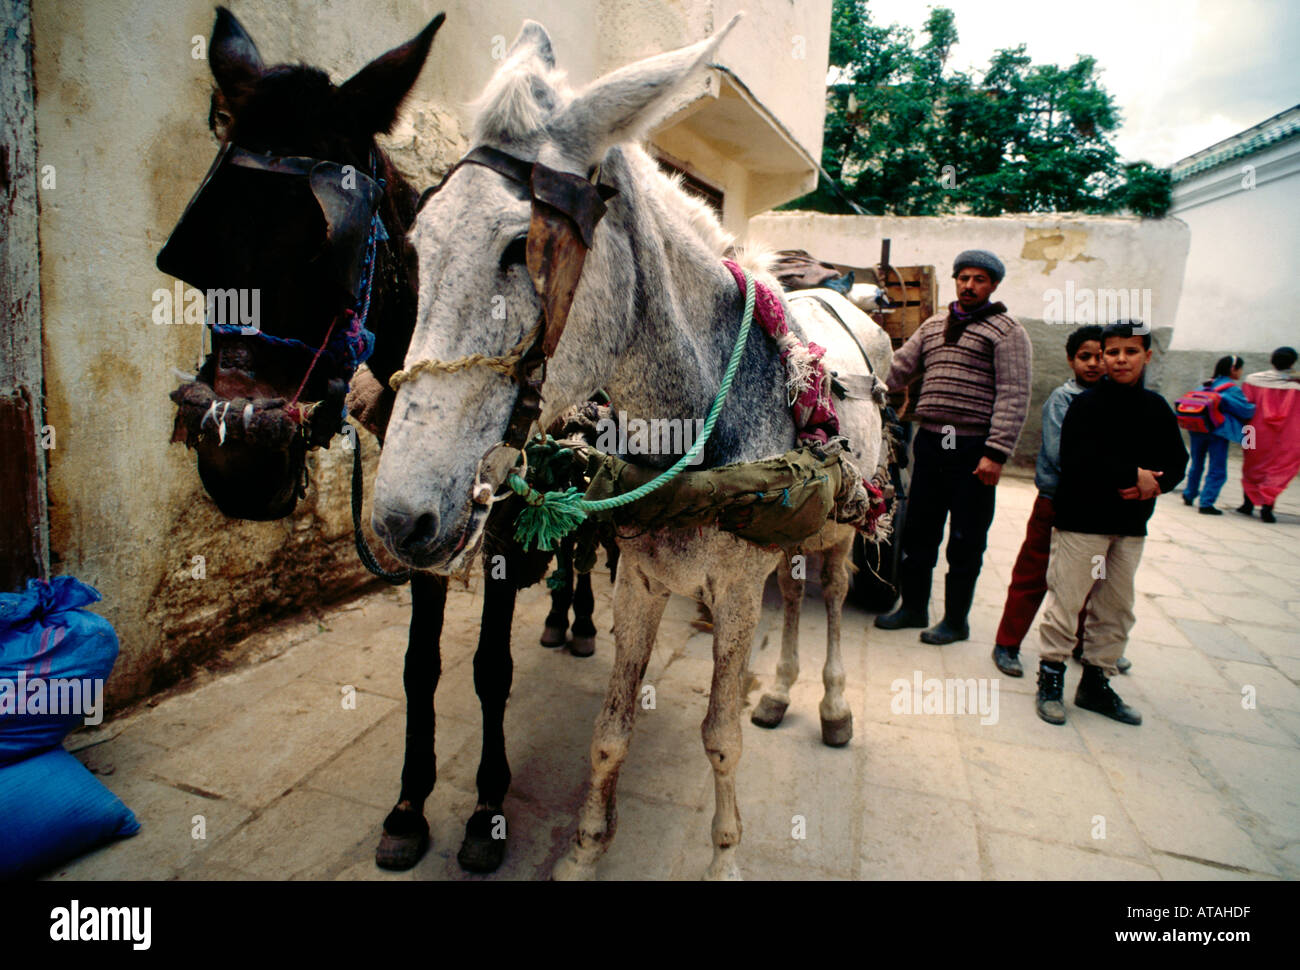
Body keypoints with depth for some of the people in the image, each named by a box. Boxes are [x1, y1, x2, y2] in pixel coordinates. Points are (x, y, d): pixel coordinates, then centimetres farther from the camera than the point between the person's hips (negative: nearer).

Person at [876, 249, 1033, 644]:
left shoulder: (1007, 331, -3)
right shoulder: (933, 326, 16)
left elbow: (1013, 397, -10)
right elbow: (899, 368, 16)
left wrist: (995, 453, -17)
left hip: (974, 451, -5)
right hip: (930, 442, 5)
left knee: (965, 541, 4)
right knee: (918, 532, 11)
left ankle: (956, 620, 17)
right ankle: (913, 607, 27)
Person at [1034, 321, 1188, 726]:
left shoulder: (1156, 408, 10)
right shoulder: (1087, 403, -6)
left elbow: (1177, 461, 11)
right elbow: (1078, 459, -17)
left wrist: (1155, 484, -10)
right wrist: (1133, 475, -16)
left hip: (1131, 525, 6)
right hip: (1082, 520, -6)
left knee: (1116, 609, 12)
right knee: (1066, 601, -4)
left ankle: (1096, 683, 25)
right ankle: (1050, 679, 10)